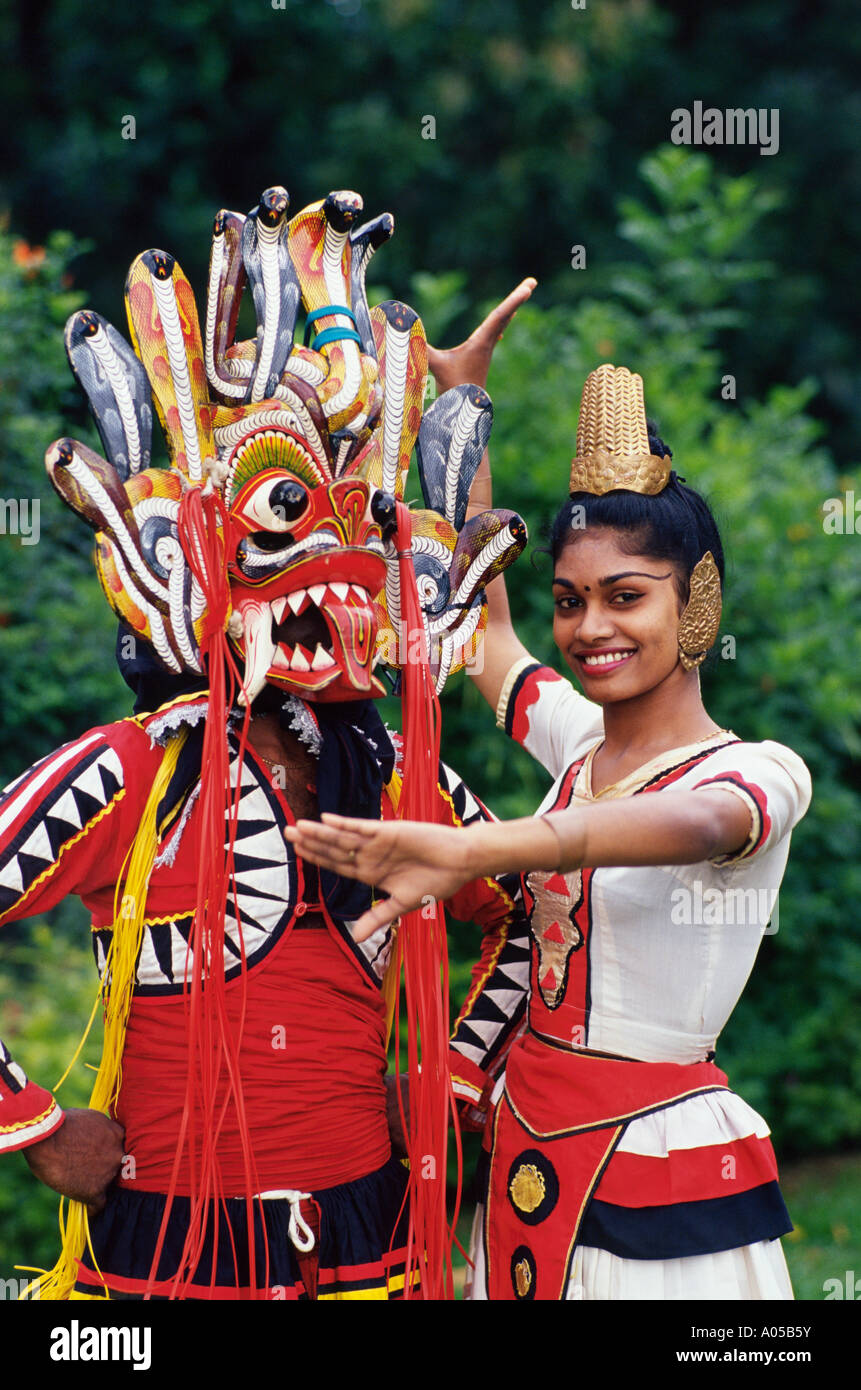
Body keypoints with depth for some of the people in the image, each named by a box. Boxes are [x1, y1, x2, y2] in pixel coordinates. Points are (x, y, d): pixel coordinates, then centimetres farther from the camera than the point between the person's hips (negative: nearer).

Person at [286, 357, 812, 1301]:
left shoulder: (758, 774, -13)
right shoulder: (577, 742, 7)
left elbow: (695, 823, -36)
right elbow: (484, 626, 21)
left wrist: (469, 850, -54)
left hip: (661, 1185, -6)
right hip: (527, 1150, 6)